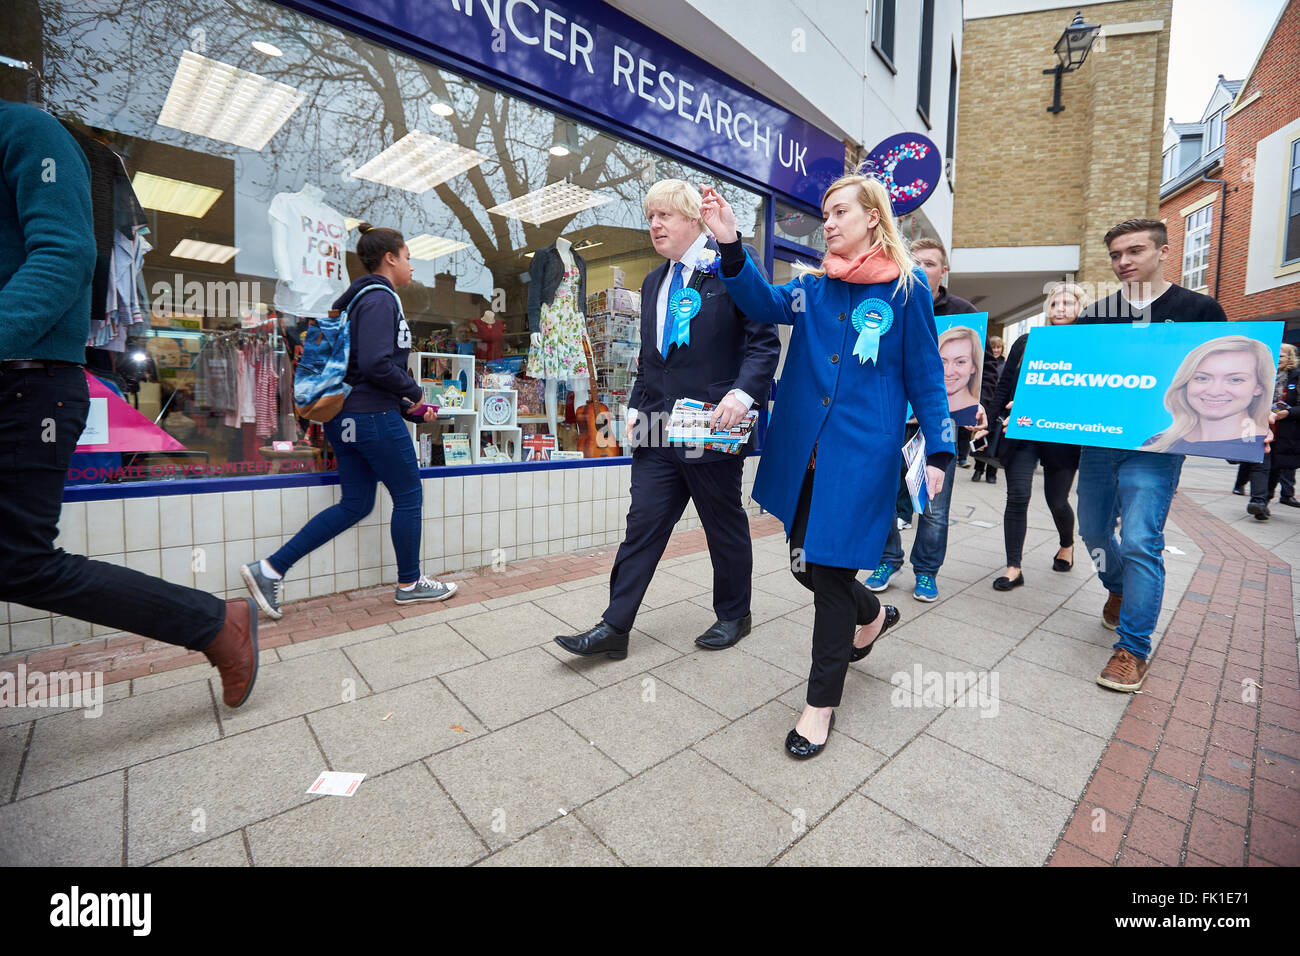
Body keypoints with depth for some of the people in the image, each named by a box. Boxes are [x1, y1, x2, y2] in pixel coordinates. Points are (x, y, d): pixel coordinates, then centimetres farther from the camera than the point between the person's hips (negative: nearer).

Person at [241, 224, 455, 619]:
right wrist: (413, 392, -7)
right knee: (409, 497, 5)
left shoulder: (360, 298, 19)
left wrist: (407, 405, 16)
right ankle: (409, 584, 20)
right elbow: (376, 364, -24)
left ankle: (269, 569, 14)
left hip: (345, 417, 10)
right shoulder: (380, 298, -12)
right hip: (373, 417, -10)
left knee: (354, 504, 14)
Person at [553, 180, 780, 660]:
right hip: (658, 431, 6)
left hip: (712, 429, -6)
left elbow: (764, 341, -9)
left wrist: (742, 393, -24)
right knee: (642, 526, 6)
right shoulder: (653, 283, 18)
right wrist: (636, 406, 10)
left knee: (726, 527, 10)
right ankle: (614, 628, 14)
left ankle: (733, 615, 31)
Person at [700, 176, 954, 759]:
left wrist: (939, 451, -2)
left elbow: (924, 374, 2)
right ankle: (872, 614, 45)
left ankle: (821, 704, 17)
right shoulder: (814, 288, 13)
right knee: (804, 561, 11)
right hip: (805, 450, 5)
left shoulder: (906, 287, 2)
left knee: (830, 568, -3)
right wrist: (731, 247, -19)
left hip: (863, 453, -5)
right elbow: (765, 303, -5)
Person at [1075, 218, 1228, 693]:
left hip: (1155, 446, -4)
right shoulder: (1093, 315, 9)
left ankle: (1133, 647, 0)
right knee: (1094, 532, 14)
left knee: (1140, 541, -12)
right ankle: (1119, 590, 44)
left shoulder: (1199, 310, 3)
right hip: (1098, 441, 4)